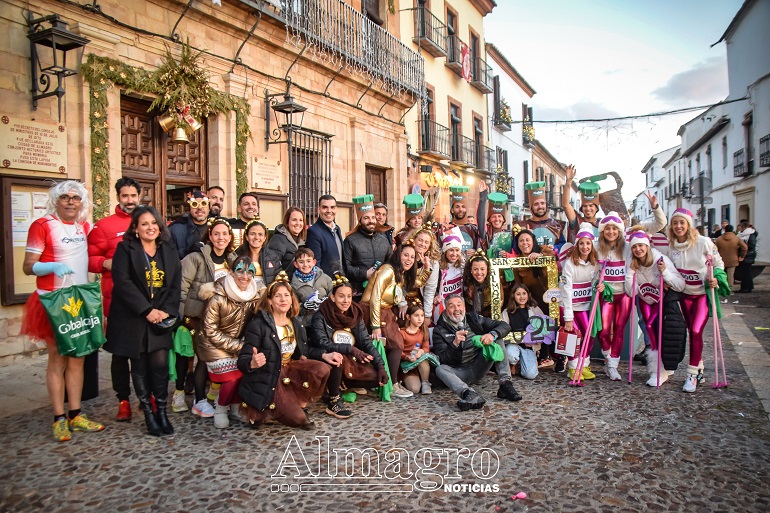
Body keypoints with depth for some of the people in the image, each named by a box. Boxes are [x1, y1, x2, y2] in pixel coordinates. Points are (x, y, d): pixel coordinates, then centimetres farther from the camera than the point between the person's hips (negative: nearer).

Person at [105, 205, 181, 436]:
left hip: (161, 316, 2)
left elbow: (176, 283, 5)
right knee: (140, 366, 4)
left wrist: (167, 310, -9)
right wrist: (147, 310, -17)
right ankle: (148, 413, 16)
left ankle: (162, 411, 8)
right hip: (133, 318, -2)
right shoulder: (125, 248, -2)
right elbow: (122, 281, -12)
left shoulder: (169, 250, 9)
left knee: (160, 363, -6)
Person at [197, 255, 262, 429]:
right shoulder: (217, 297, -19)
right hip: (216, 345, -4)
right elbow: (211, 332, -15)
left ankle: (236, 408, 13)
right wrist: (238, 346, -17)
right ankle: (220, 410, 11)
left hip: (240, 344, 4)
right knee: (232, 377, -18)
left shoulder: (256, 295, -8)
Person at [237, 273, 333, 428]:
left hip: (289, 370, 7)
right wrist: (253, 364, -42)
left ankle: (300, 404, 2)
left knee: (322, 369, -18)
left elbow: (303, 350, 15)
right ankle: (265, 410, 10)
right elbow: (242, 360, -18)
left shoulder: (295, 323, 5)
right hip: (267, 380, -6)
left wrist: (324, 355, -2)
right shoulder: (258, 324, -16)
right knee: (297, 419, -17)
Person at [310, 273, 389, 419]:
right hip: (330, 364, -5)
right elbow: (322, 344, -24)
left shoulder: (356, 315, 4)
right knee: (336, 356, -37)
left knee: (378, 378, -15)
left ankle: (345, 385, 10)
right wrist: (350, 349, -31)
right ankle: (333, 401, -19)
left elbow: (366, 342, -1)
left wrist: (380, 366, -13)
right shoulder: (320, 317, -11)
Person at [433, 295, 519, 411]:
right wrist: (455, 344, -28)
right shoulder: (439, 330, -3)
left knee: (497, 339, -10)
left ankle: (505, 383, -23)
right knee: (440, 369, -31)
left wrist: (492, 335, -22)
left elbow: (505, 326, 0)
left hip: (478, 369, 3)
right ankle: (470, 394, -55)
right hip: (459, 373, -2)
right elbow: (442, 359, -12)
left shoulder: (474, 318, 4)